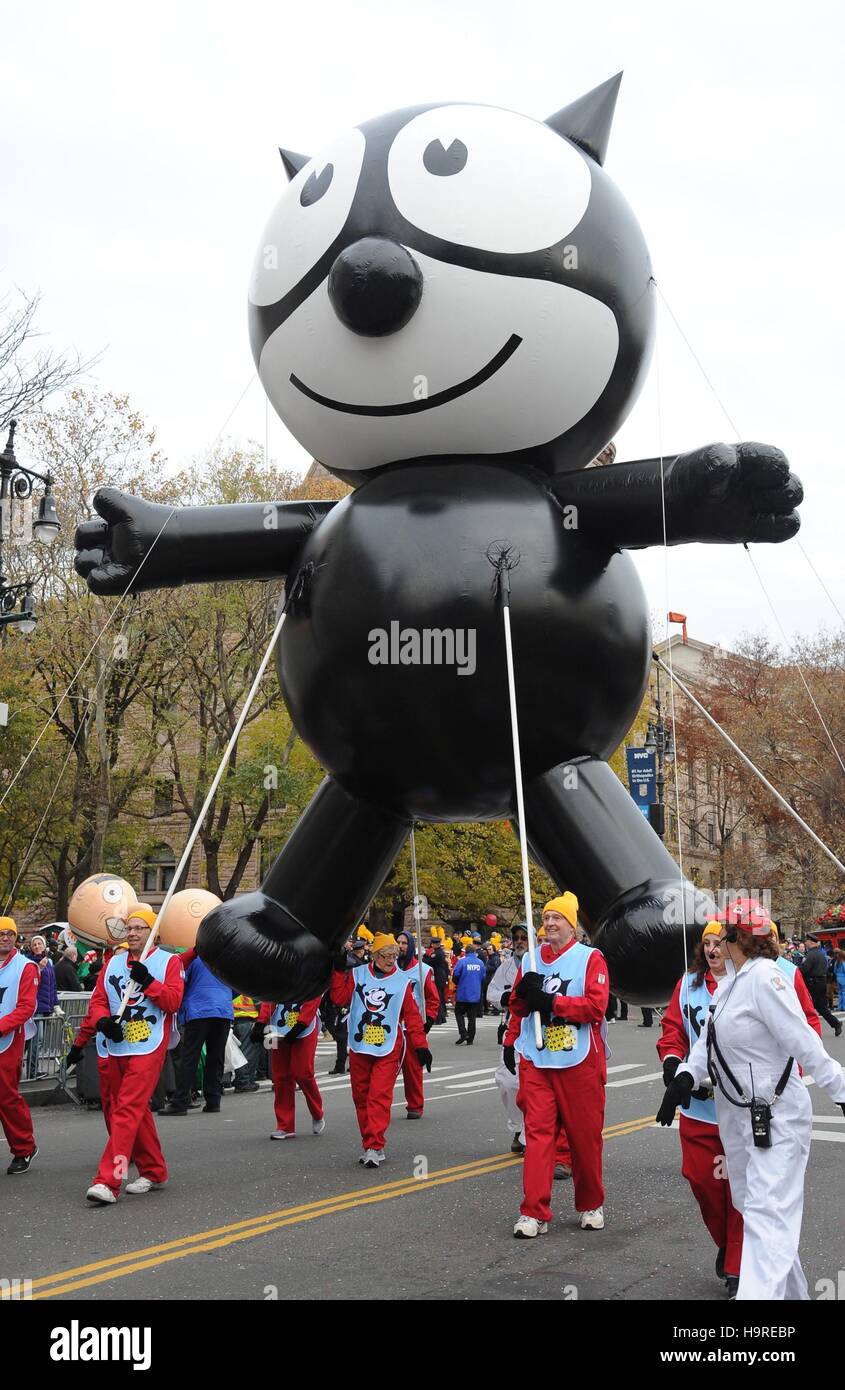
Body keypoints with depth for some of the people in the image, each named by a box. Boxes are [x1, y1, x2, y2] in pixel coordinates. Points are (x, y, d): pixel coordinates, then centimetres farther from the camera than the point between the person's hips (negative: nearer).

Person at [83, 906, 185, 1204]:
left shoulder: (169, 961, 0)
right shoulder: (114, 963, 14)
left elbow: (173, 1001, -9)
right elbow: (98, 999, 11)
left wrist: (147, 981, -20)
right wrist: (103, 1021, -8)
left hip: (148, 1048, -6)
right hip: (117, 1048, 6)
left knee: (127, 1110, -14)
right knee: (137, 1111, 14)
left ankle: (108, 1182, -19)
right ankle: (153, 1172, 27)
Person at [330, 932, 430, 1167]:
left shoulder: (402, 980, 2)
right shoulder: (357, 974, 5)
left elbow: (411, 1015, 3)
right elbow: (340, 998, -3)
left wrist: (421, 1046, 0)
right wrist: (339, 970, -9)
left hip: (388, 1050, -2)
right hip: (359, 1047, 2)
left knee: (379, 1096, -12)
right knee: (361, 1096, 8)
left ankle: (375, 1147, -11)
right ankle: (370, 1145, 19)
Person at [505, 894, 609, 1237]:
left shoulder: (590, 958, -2)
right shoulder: (531, 960, 12)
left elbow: (596, 1005, -13)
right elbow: (517, 1006, 19)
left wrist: (551, 1001, -18)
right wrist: (510, 1042, 4)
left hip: (579, 1061, -3)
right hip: (536, 1061, 3)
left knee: (585, 1136, 6)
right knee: (537, 1132, -3)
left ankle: (591, 1206, 24)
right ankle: (534, 1213, 0)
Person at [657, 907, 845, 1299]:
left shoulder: (765, 977, -21)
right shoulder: (728, 982, 8)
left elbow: (804, 1043, -23)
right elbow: (709, 1038, 5)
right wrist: (686, 1075, -11)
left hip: (777, 1117, -10)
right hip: (736, 1113, 10)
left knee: (766, 1215, -13)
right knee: (750, 1205, 19)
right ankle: (792, 1291, 34)